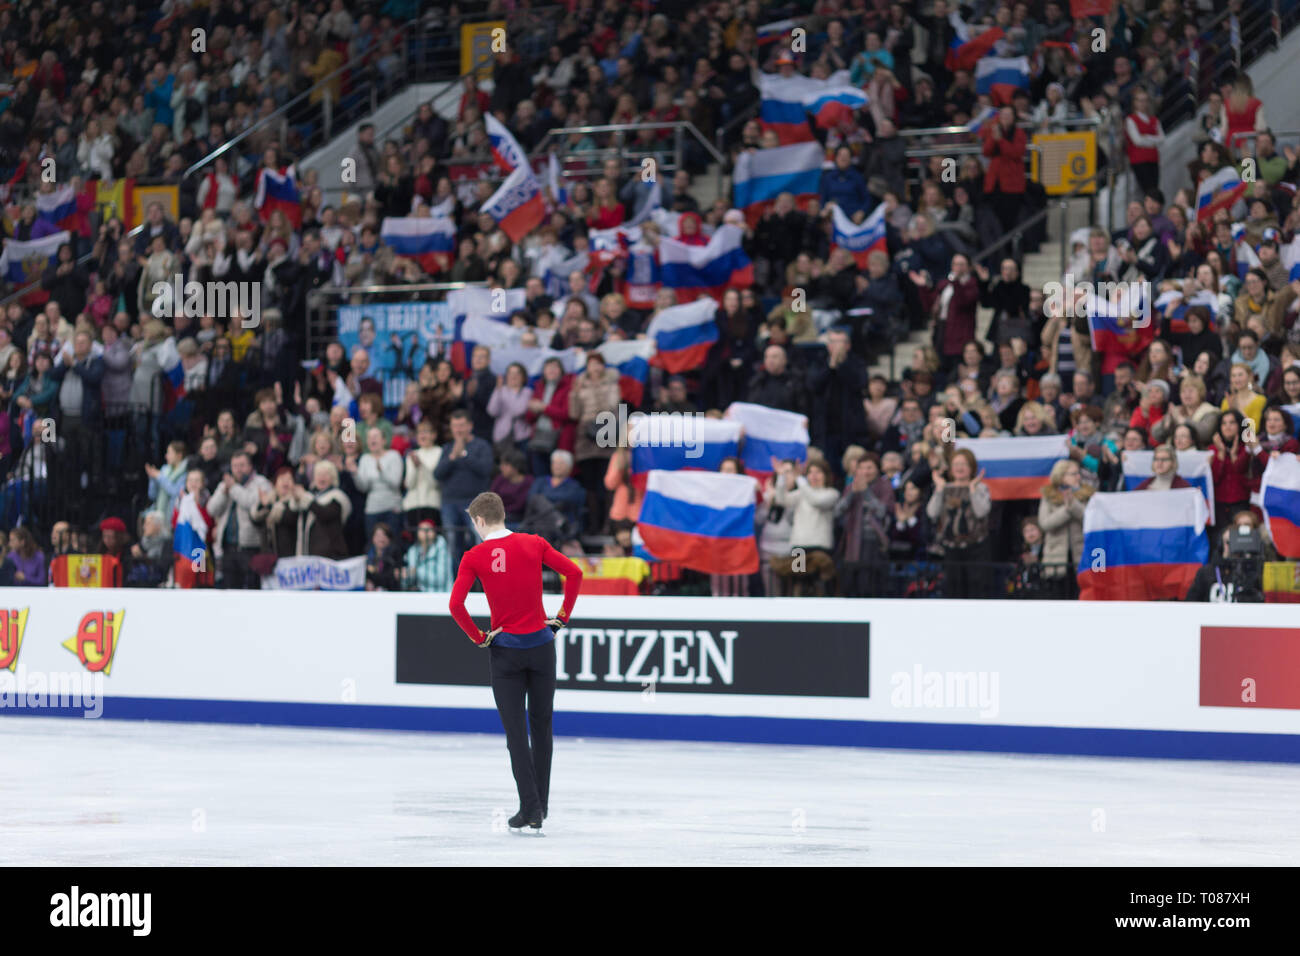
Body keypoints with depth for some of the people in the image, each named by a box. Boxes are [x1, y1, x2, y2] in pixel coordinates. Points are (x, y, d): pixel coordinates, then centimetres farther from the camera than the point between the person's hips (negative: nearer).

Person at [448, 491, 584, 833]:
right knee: (541, 725, 15)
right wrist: (562, 617, 3)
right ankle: (540, 804, 20)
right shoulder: (534, 544, -2)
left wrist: (478, 637, -3)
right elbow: (574, 573, -6)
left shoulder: (474, 557, -8)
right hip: (541, 645, 2)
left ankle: (530, 810, -2)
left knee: (516, 732, 3)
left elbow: (455, 604, -15)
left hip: (504, 650, -2)